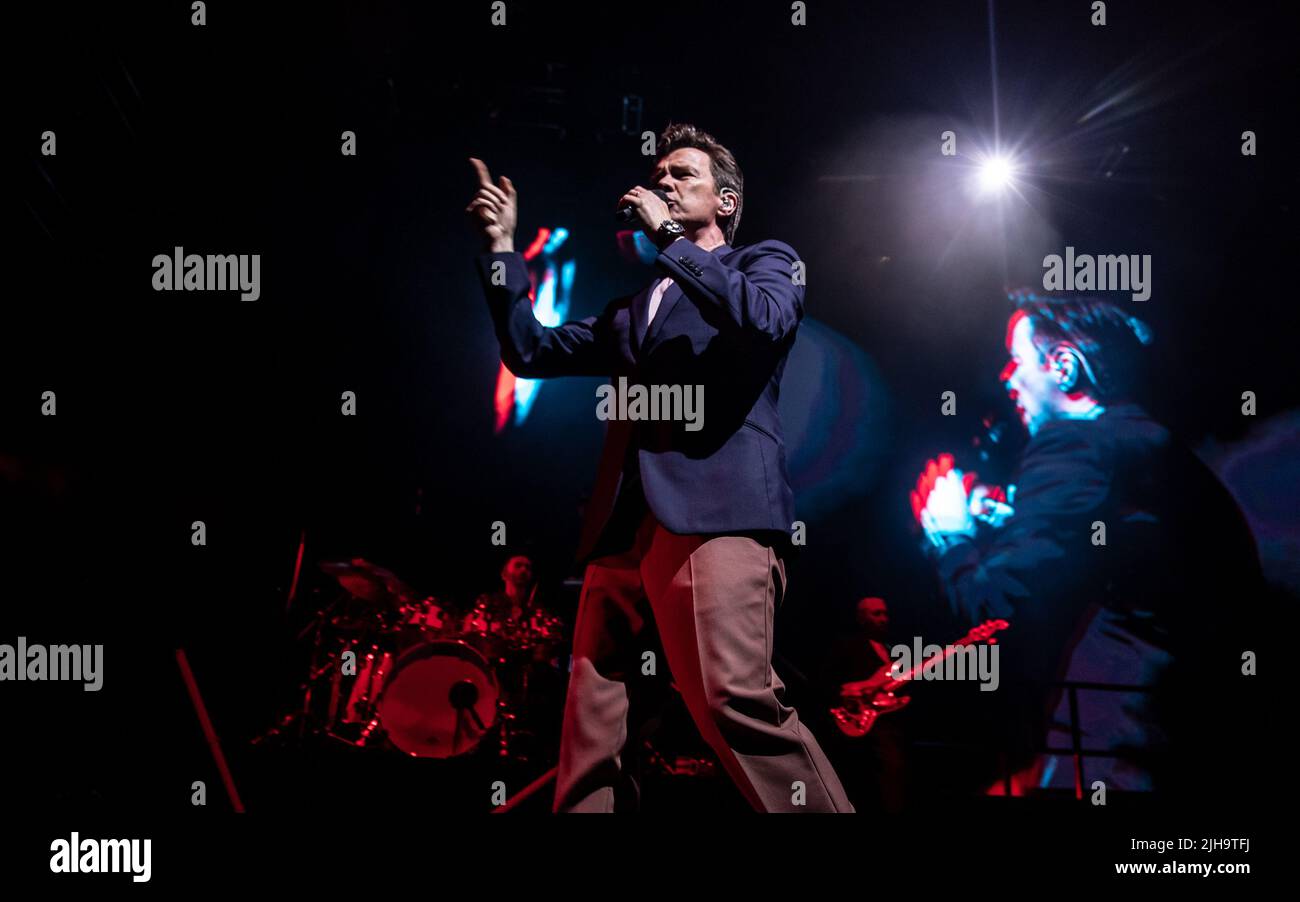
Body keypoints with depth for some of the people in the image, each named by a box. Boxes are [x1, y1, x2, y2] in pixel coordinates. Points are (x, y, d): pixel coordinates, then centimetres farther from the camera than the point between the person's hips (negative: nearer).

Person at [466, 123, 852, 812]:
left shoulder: (766, 261, 16)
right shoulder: (633, 303, 31)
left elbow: (764, 318, -7)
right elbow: (532, 352, 28)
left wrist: (667, 235, -2)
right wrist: (502, 250, 21)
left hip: (716, 507, -6)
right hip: (625, 522, 7)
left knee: (733, 697, -22)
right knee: (593, 710, 2)